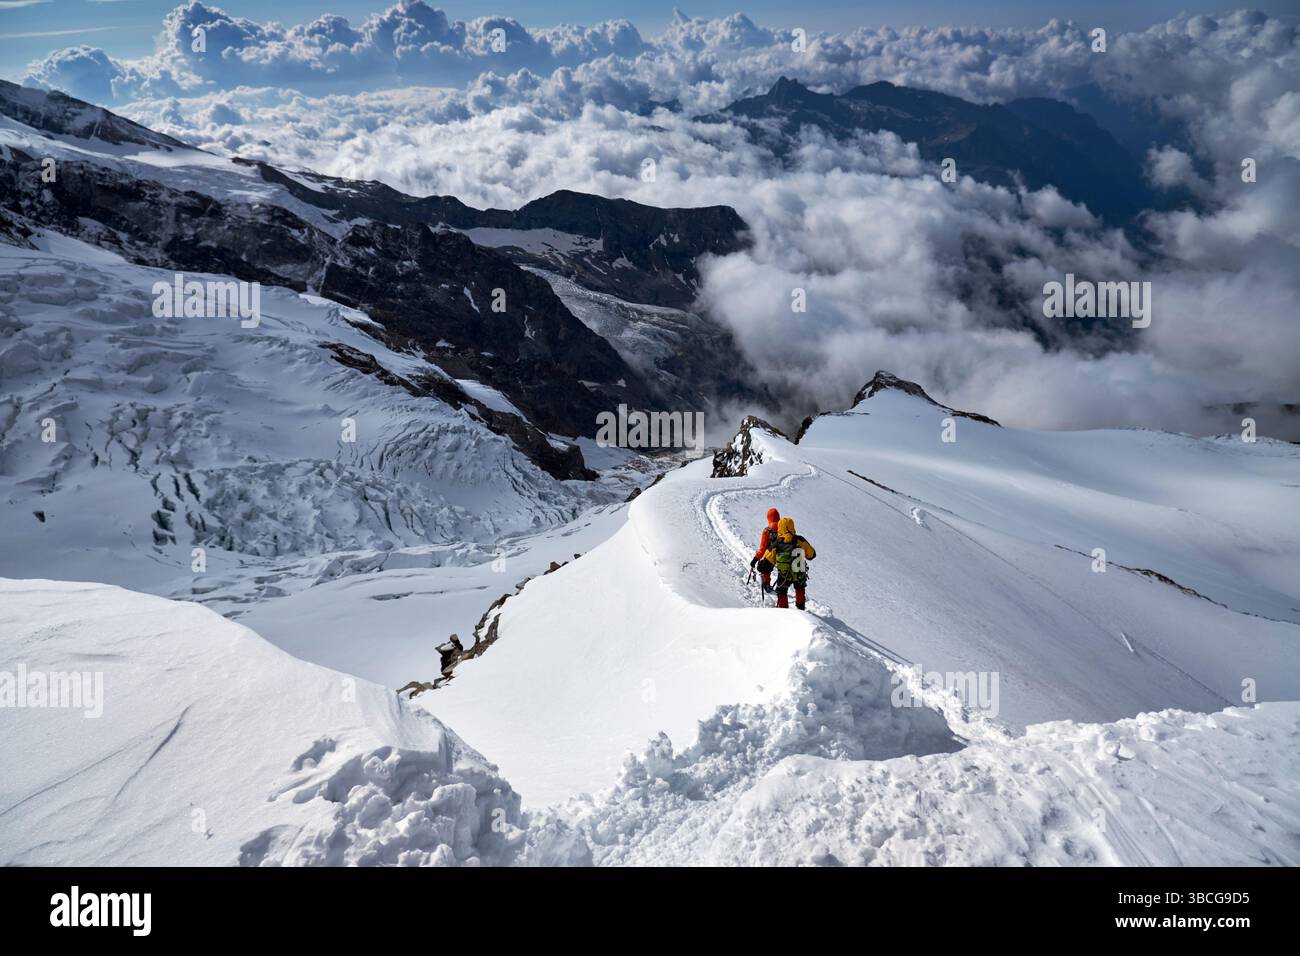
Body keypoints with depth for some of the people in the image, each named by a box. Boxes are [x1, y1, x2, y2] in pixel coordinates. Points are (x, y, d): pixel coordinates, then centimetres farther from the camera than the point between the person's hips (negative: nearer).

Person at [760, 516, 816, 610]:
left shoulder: (777, 545, -21)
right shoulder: (800, 541, -15)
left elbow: (766, 562, -11)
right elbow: (812, 554, 1)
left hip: (784, 577, -2)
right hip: (801, 575, 2)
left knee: (781, 592, 26)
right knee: (800, 588, 35)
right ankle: (800, 607, 40)